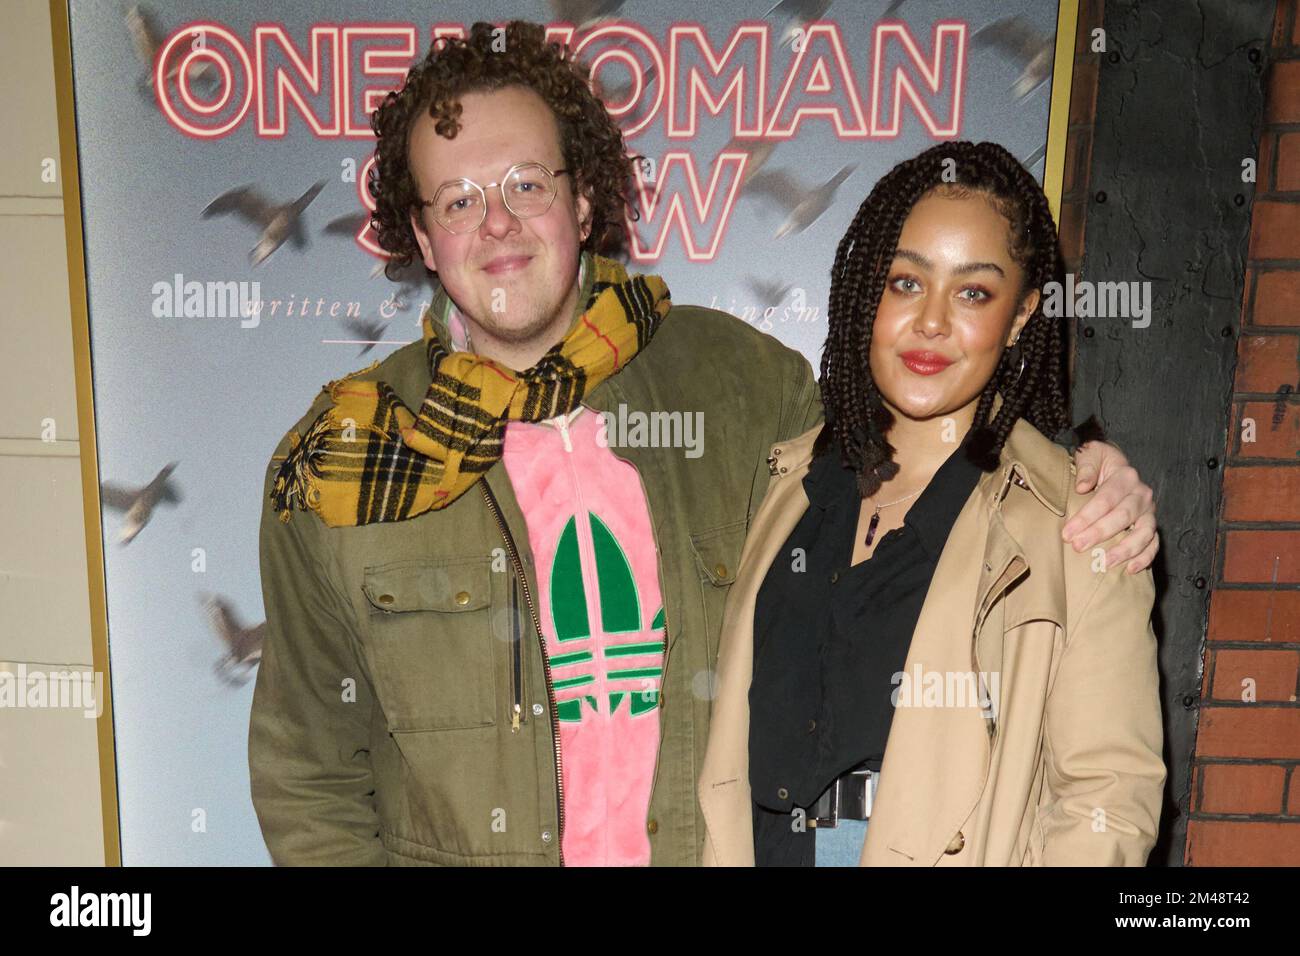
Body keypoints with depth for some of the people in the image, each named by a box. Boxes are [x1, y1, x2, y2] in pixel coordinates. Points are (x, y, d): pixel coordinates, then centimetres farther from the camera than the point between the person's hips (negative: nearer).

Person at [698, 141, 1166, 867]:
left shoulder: (1076, 527, -15)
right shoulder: (794, 483, -2)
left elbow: (1109, 793, -14)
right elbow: (747, 734, 3)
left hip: (943, 846, -3)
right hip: (769, 846, 4)